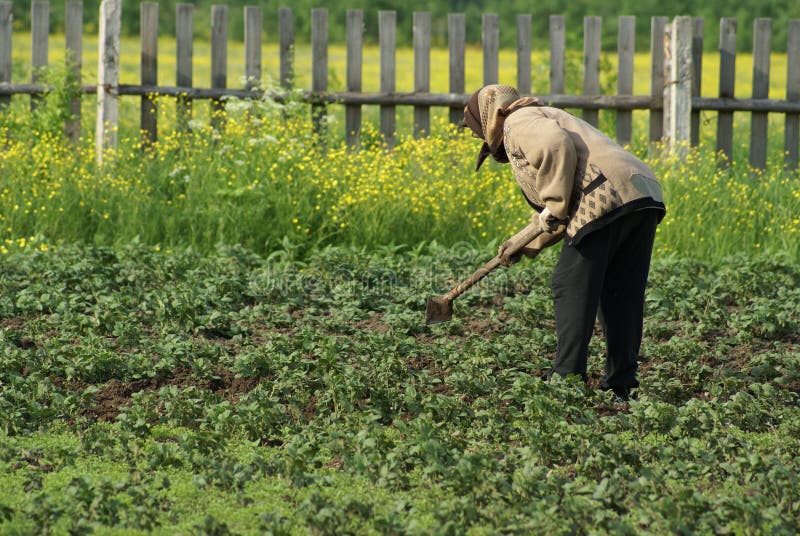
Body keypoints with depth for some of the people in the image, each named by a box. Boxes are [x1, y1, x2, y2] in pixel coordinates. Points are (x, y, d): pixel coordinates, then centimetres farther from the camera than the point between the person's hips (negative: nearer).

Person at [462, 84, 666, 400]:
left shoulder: (518, 122, 8)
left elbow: (557, 145, -17)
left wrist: (554, 206, -10)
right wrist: (525, 245, 32)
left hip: (605, 201, -10)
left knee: (572, 288, -2)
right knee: (622, 297, 12)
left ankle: (568, 377, -3)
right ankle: (621, 383, 13)